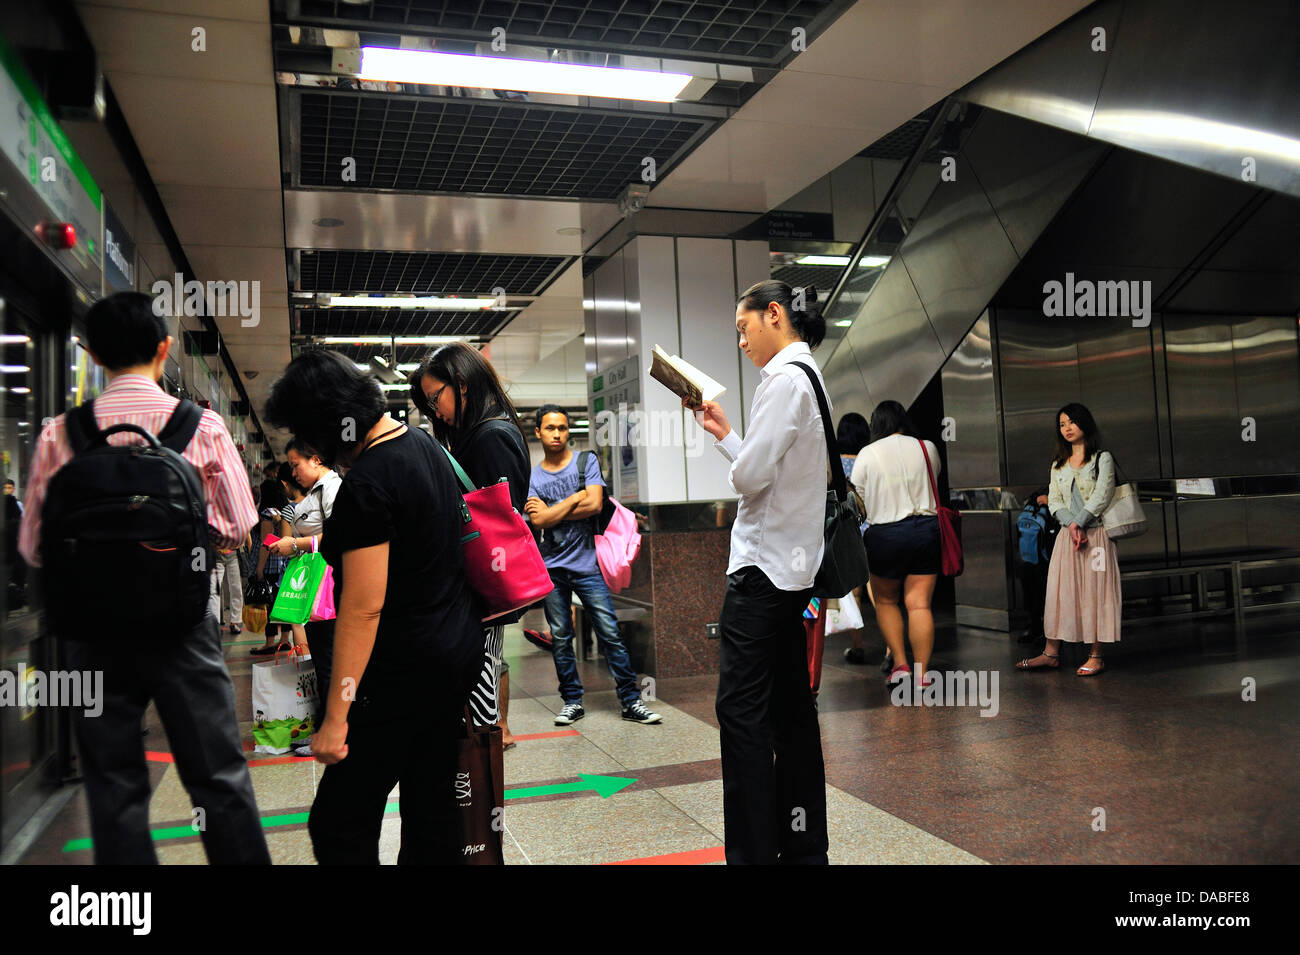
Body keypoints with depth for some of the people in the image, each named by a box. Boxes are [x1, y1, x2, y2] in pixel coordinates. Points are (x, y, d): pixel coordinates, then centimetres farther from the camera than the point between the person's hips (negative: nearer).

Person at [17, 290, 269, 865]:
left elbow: (33, 545, 3)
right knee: (219, 778, 8)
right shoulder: (203, 426, -7)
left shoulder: (59, 435, -3)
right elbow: (237, 527, -3)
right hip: (181, 621, -1)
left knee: (114, 791, 13)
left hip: (93, 625, 2)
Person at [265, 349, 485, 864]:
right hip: (459, 646, 10)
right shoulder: (423, 443, 7)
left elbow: (363, 608, -22)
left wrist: (336, 718, -18)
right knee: (433, 803, 18)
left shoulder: (365, 485, -21)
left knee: (340, 825, 1)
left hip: (403, 671, -10)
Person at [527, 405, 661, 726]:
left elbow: (594, 505, -10)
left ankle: (631, 701, 4)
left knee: (610, 634, -3)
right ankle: (572, 701, 19)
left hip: (587, 564, -2)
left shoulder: (587, 462, 4)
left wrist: (551, 511, -6)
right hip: (551, 568, 2)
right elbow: (538, 522, -8)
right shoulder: (533, 477, 7)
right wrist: (575, 498, -7)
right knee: (561, 639, 7)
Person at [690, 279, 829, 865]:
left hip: (763, 565, -10)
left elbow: (750, 475, -18)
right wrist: (723, 434, 17)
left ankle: (755, 851, -1)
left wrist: (729, 458, 3)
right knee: (791, 707, 13)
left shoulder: (785, 378, -12)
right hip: (794, 564, 10)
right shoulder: (808, 376, 17)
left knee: (741, 709, -6)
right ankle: (803, 846, 22)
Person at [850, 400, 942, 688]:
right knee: (919, 604, 2)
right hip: (926, 529, 2)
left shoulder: (867, 454, -2)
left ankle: (900, 664, 9)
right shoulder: (927, 448, 5)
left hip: (886, 535, -2)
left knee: (885, 600, 16)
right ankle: (921, 672, 3)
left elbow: (856, 499, 2)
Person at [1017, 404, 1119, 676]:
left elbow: (1101, 496, -8)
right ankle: (1051, 653, 4)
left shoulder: (1102, 459, 3)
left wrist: (1079, 523, -14)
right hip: (1067, 535, 4)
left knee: (1094, 592, -4)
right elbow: (1054, 501, 7)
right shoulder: (1058, 465, 16)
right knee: (1059, 592, 1)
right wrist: (1071, 526, -9)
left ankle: (1095, 656, 1)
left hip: (1096, 534, -4)